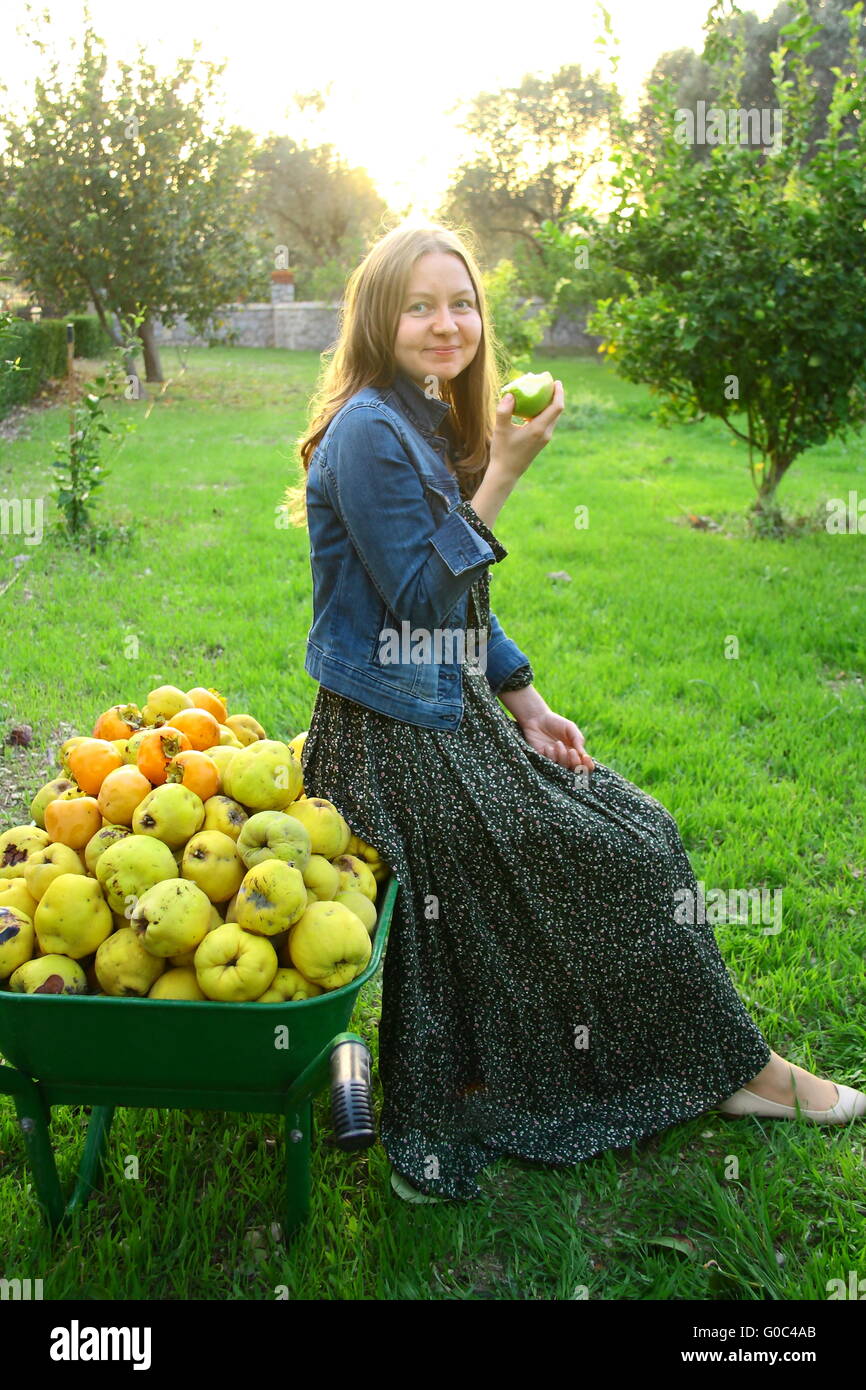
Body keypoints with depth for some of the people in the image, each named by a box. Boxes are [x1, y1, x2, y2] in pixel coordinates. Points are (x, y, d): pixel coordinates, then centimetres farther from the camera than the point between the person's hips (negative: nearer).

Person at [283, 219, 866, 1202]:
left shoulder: (429, 424, 14)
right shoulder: (368, 434, -16)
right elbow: (425, 599, -20)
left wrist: (526, 706, 11)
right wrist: (501, 475, -18)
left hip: (452, 714, 9)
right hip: (396, 740, -9)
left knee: (627, 825, 9)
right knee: (627, 849, -3)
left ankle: (713, 1068, 22)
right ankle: (729, 1068, 17)